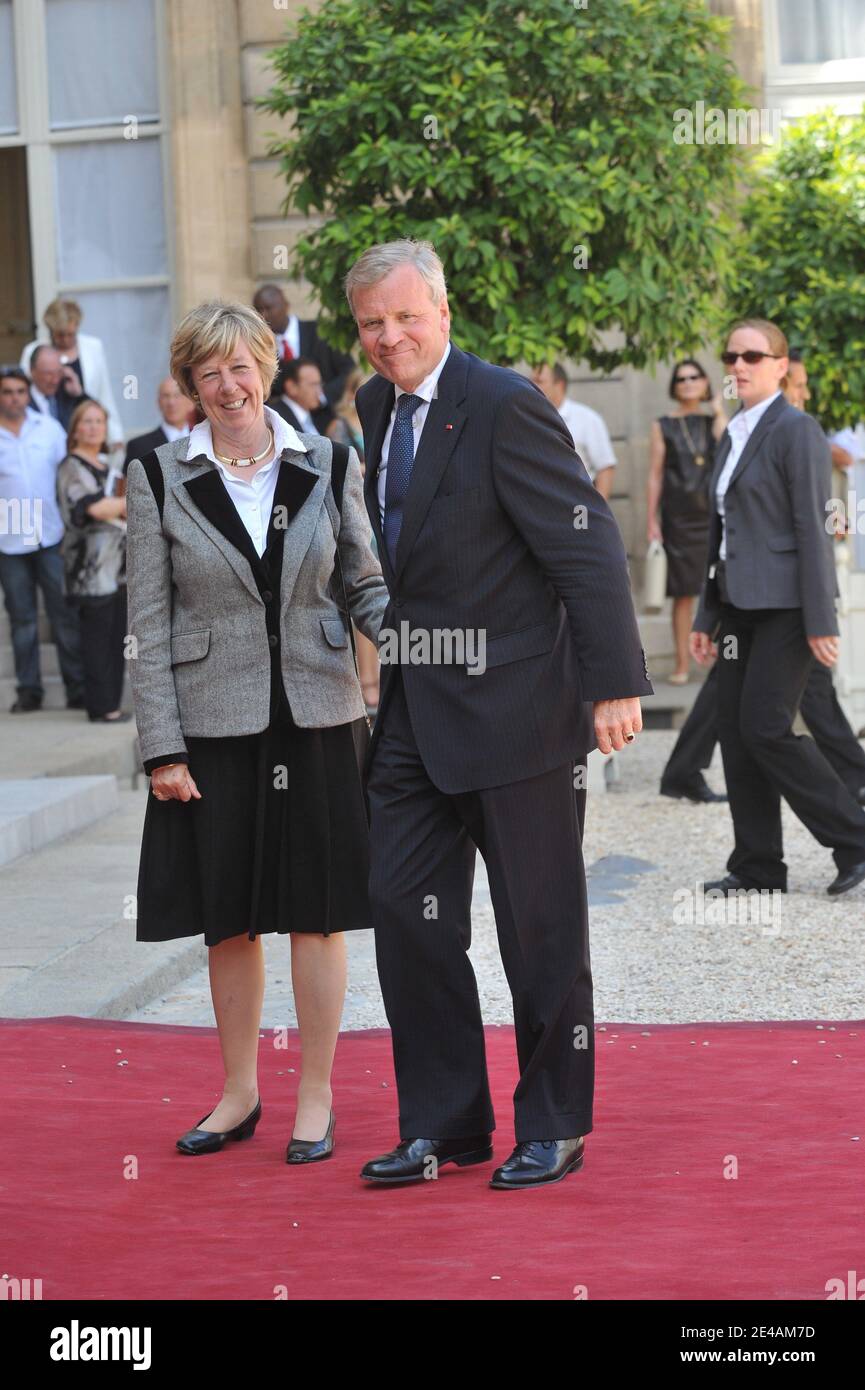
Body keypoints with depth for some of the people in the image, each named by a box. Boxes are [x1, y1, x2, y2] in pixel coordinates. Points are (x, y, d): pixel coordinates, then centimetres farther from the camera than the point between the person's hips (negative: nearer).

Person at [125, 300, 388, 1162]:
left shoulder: (326, 467, 3)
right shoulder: (159, 478, 0)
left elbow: (366, 586, 7)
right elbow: (148, 626, -1)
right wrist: (162, 747, -6)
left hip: (316, 719, 0)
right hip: (212, 727, 0)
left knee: (316, 914, 4)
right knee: (227, 921, 9)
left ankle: (316, 1096, 16)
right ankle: (239, 1092, 24)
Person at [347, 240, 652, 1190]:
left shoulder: (505, 406, -15)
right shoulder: (374, 407, 9)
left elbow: (588, 547, -16)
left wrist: (615, 685, -18)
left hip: (513, 705, -7)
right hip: (416, 710, 7)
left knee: (540, 926, 5)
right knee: (405, 909, 6)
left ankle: (552, 1128, 18)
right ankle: (443, 1124, 18)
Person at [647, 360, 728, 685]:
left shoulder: (715, 422, 11)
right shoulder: (663, 426, 7)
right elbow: (655, 475, 5)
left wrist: (719, 413, -6)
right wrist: (652, 521, -1)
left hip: (714, 514, 1)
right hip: (679, 518, -1)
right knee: (683, 593, -1)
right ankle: (682, 664, 2)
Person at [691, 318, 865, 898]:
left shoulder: (797, 430, -9)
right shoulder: (734, 435, 16)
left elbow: (812, 526, -14)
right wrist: (707, 616, 19)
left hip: (785, 605, -9)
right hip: (740, 604, 9)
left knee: (766, 727, -13)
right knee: (737, 731, 5)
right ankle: (757, 865, 11)